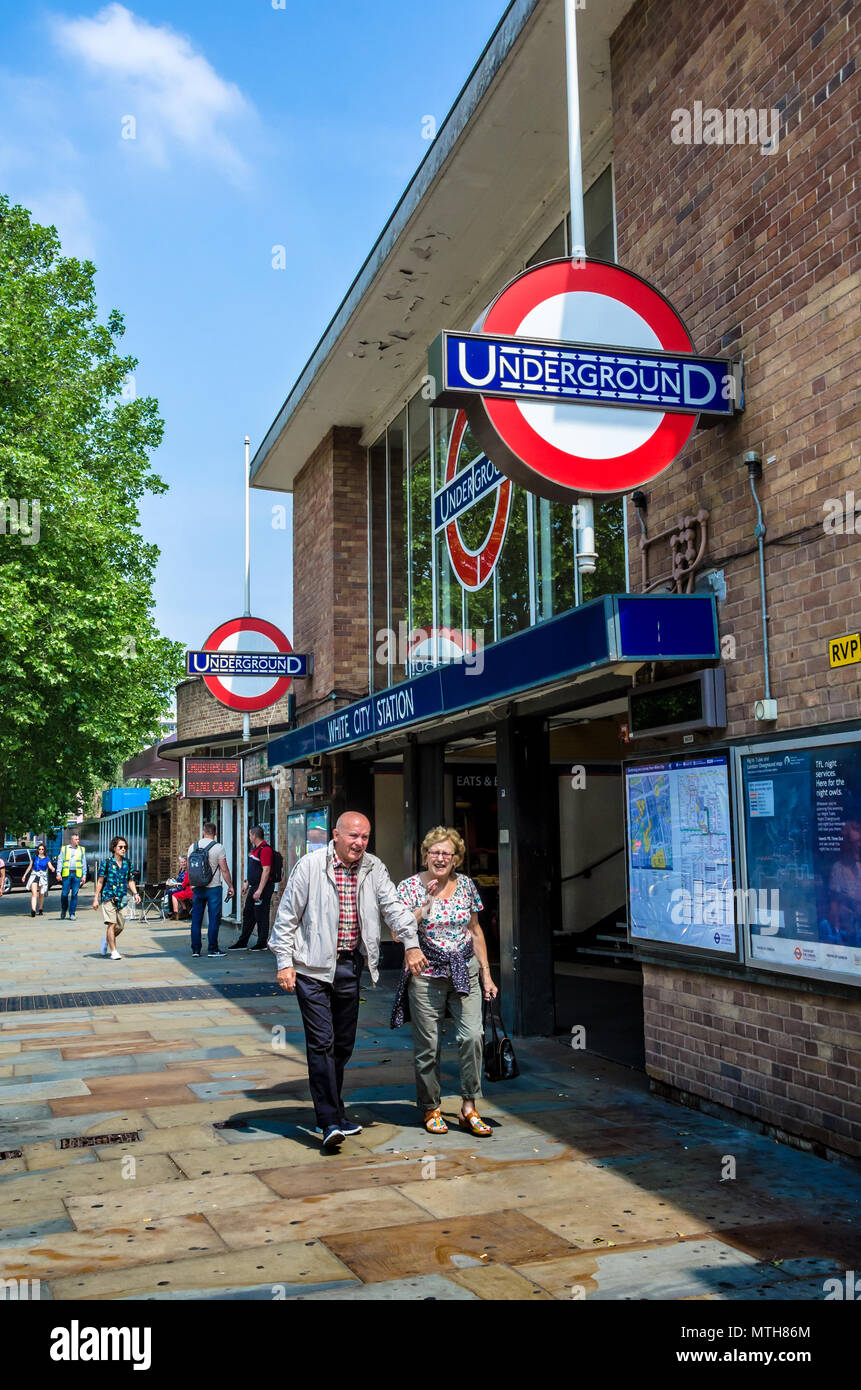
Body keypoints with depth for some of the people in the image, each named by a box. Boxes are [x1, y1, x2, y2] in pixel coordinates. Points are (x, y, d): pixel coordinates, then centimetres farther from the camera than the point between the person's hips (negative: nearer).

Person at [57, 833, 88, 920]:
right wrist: (58, 873, -5)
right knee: (64, 893, -3)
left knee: (74, 894, -2)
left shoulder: (81, 849, 13)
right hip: (66, 874, -1)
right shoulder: (64, 849, 9)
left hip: (77, 874, 1)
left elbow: (84, 863, 12)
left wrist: (84, 875, 5)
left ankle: (72, 914, 3)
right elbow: (60, 861, 6)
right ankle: (63, 911, 19)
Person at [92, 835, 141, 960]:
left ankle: (107, 939, 38)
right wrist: (96, 898, -3)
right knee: (111, 923, -12)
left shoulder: (128, 863, 8)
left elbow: (130, 881, 15)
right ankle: (113, 951, -5)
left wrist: (135, 893, 0)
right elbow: (100, 881, 0)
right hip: (108, 897, -4)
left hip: (121, 898, 4)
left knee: (120, 926, 8)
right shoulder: (107, 862, -3)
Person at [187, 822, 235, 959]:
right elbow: (224, 870, -9)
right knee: (214, 919, 0)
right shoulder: (218, 847, -8)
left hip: (197, 888, 4)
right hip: (214, 887, -4)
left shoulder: (193, 847, 5)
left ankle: (195, 949, 11)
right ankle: (213, 949, 1)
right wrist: (230, 886, 0)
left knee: (196, 919, 9)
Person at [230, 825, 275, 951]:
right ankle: (242, 943, 21)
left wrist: (259, 890, -25)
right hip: (254, 886, 10)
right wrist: (247, 883, 24)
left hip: (263, 887, -10)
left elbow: (266, 871, -23)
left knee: (261, 916, -3)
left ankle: (262, 944, 6)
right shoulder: (254, 849, 15)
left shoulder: (265, 849, -18)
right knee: (247, 913, 14)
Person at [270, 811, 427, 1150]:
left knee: (343, 1044, 13)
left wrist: (411, 944, -14)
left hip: (350, 966, 5)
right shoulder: (310, 865, -7)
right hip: (313, 968, -5)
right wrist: (284, 962, -8)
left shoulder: (374, 868, 5)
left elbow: (393, 906, 0)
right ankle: (330, 1121, -6)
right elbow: (287, 916, -4)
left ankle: (331, 1111, 28)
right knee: (321, 1042, -9)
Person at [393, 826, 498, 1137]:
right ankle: (431, 1109, 20)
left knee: (472, 1035, -11)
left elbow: (475, 931, 14)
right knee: (428, 1045, 2)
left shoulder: (465, 884, 7)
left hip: (465, 972, 2)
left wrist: (486, 973, 11)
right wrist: (426, 905, -21)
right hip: (426, 974, -2)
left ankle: (468, 1109, 1)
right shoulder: (410, 886, -4)